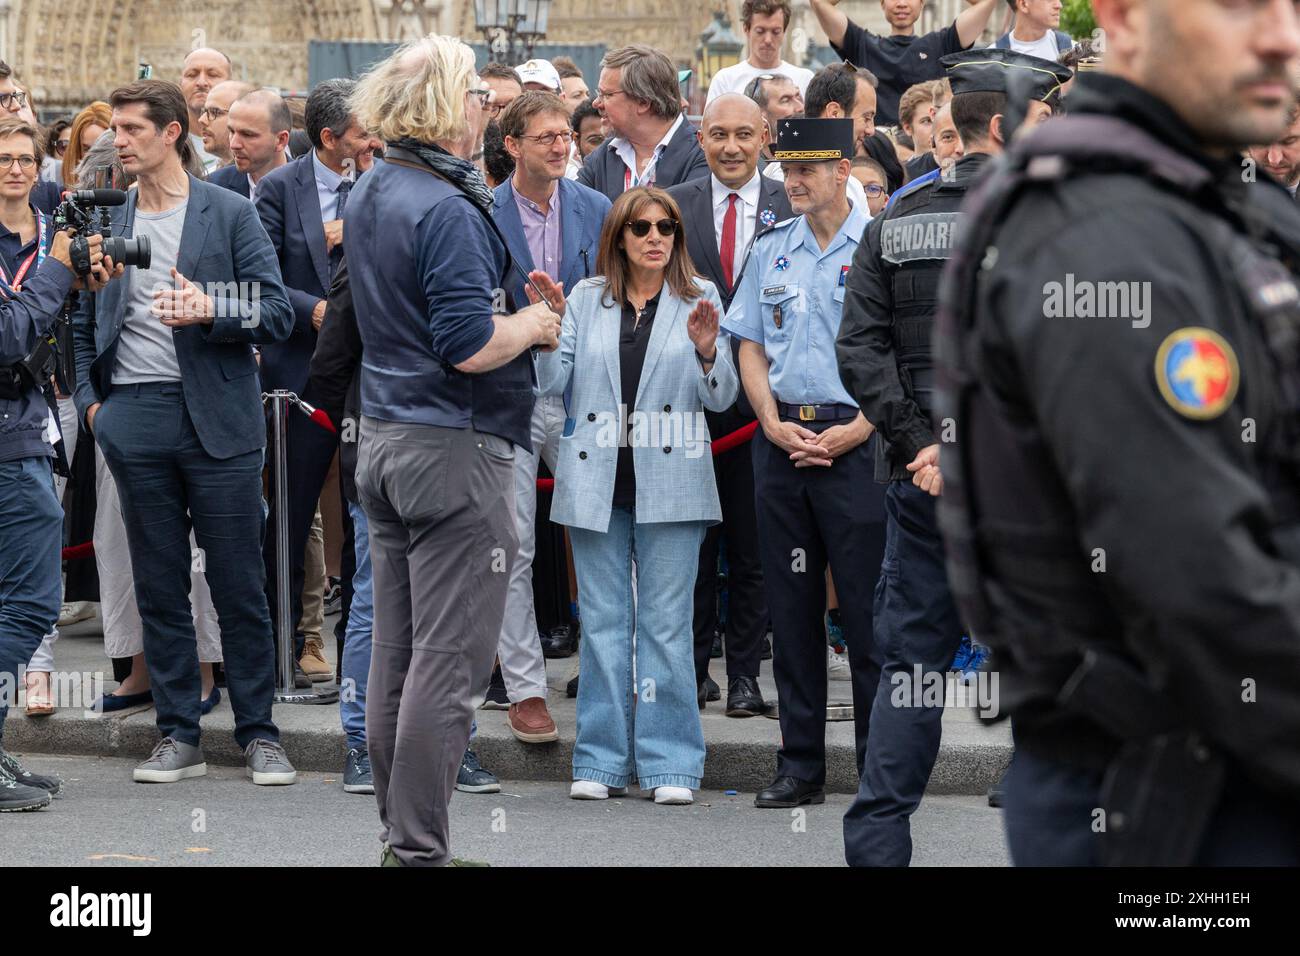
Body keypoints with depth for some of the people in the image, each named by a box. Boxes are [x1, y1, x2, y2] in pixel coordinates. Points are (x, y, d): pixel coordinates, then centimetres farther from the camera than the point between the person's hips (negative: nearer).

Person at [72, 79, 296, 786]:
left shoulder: (231, 215, 1)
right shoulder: (106, 221, 11)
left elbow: (276, 313, -2)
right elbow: (83, 323, 19)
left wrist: (209, 310, -18)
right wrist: (89, 400, 7)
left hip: (218, 417, -3)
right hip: (137, 421, 3)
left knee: (239, 587, 0)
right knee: (158, 588, 6)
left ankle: (259, 735, 8)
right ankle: (177, 737, 12)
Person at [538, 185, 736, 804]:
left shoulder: (698, 299, 4)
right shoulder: (586, 299, 9)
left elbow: (721, 397, -1)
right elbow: (553, 382, 4)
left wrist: (707, 350, -20)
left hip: (669, 482, -2)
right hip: (597, 481, 2)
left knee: (666, 623, -1)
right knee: (603, 621, 6)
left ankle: (669, 763, 4)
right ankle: (602, 760, 12)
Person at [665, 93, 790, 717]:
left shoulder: (790, 206, 2)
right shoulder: (676, 206, 5)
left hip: (761, 397, -1)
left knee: (752, 545, 5)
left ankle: (744, 674, 12)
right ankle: (692, 667, 16)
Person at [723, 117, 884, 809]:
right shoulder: (770, 251, 12)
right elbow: (751, 348, 15)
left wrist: (854, 432, -13)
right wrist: (773, 422, -1)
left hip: (857, 435, -5)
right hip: (781, 435, 5)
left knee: (866, 607, -5)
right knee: (790, 605, 8)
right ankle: (800, 766, 14)